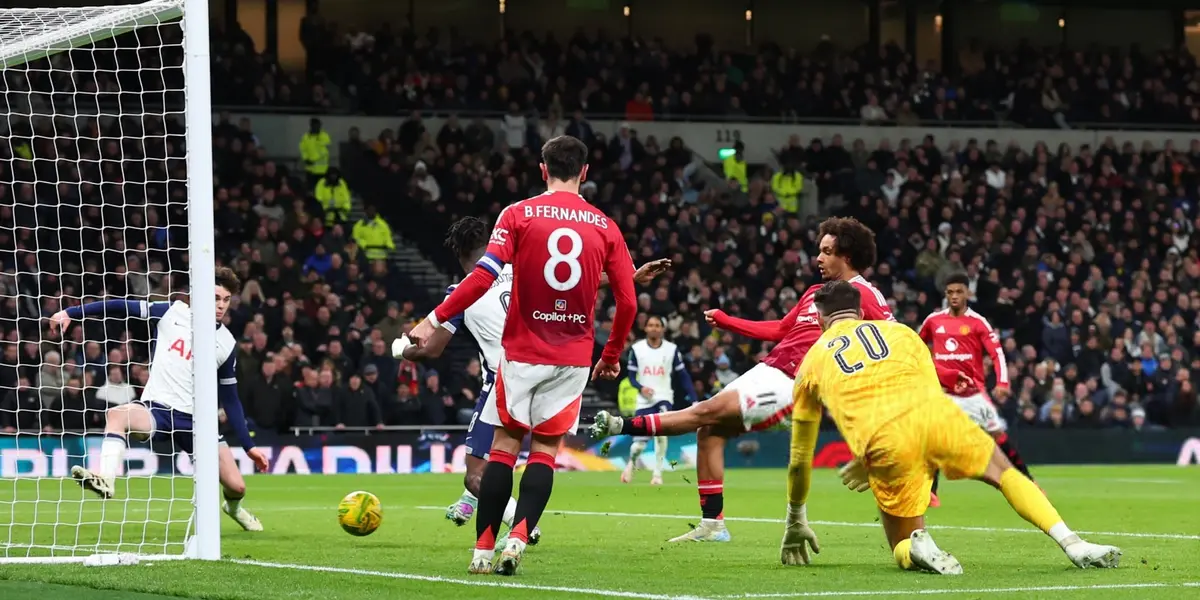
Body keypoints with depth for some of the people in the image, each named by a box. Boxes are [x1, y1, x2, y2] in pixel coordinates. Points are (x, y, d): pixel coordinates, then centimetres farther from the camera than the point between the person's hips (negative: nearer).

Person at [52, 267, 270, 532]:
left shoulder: (227, 343, 6)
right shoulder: (173, 312, 0)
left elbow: (230, 399, 13)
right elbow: (120, 307, -1)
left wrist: (249, 446, 11)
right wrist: (71, 313, -8)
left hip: (196, 418, 2)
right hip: (157, 409, -2)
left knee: (236, 486, -2)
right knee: (117, 415, -35)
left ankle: (233, 507, 35)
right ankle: (106, 480, -47)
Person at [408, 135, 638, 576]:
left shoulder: (518, 215, -4)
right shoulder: (604, 227, 3)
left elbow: (484, 275, -14)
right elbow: (627, 301, 1)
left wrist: (434, 320, -11)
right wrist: (612, 356, 15)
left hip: (522, 351, -1)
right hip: (574, 357, 1)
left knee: (505, 445, 6)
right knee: (545, 449, 7)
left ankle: (484, 548, 2)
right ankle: (519, 536, -13)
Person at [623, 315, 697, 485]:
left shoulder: (672, 349, -1)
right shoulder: (636, 349, 0)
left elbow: (683, 376, 2)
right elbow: (631, 376, 5)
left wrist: (694, 400, -4)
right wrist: (640, 388, -16)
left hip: (664, 398, -1)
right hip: (644, 400, 1)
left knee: (661, 432, -25)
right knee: (639, 444, -4)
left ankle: (657, 473, -12)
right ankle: (631, 463, 31)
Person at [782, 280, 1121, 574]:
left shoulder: (813, 361, 29)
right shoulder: (899, 331, 31)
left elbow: (800, 456, 33)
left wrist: (796, 522, 45)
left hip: (885, 442, -1)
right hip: (934, 414, 1)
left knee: (903, 552, 17)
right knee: (1004, 473, 23)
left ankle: (917, 547, -19)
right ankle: (1073, 545, 4)